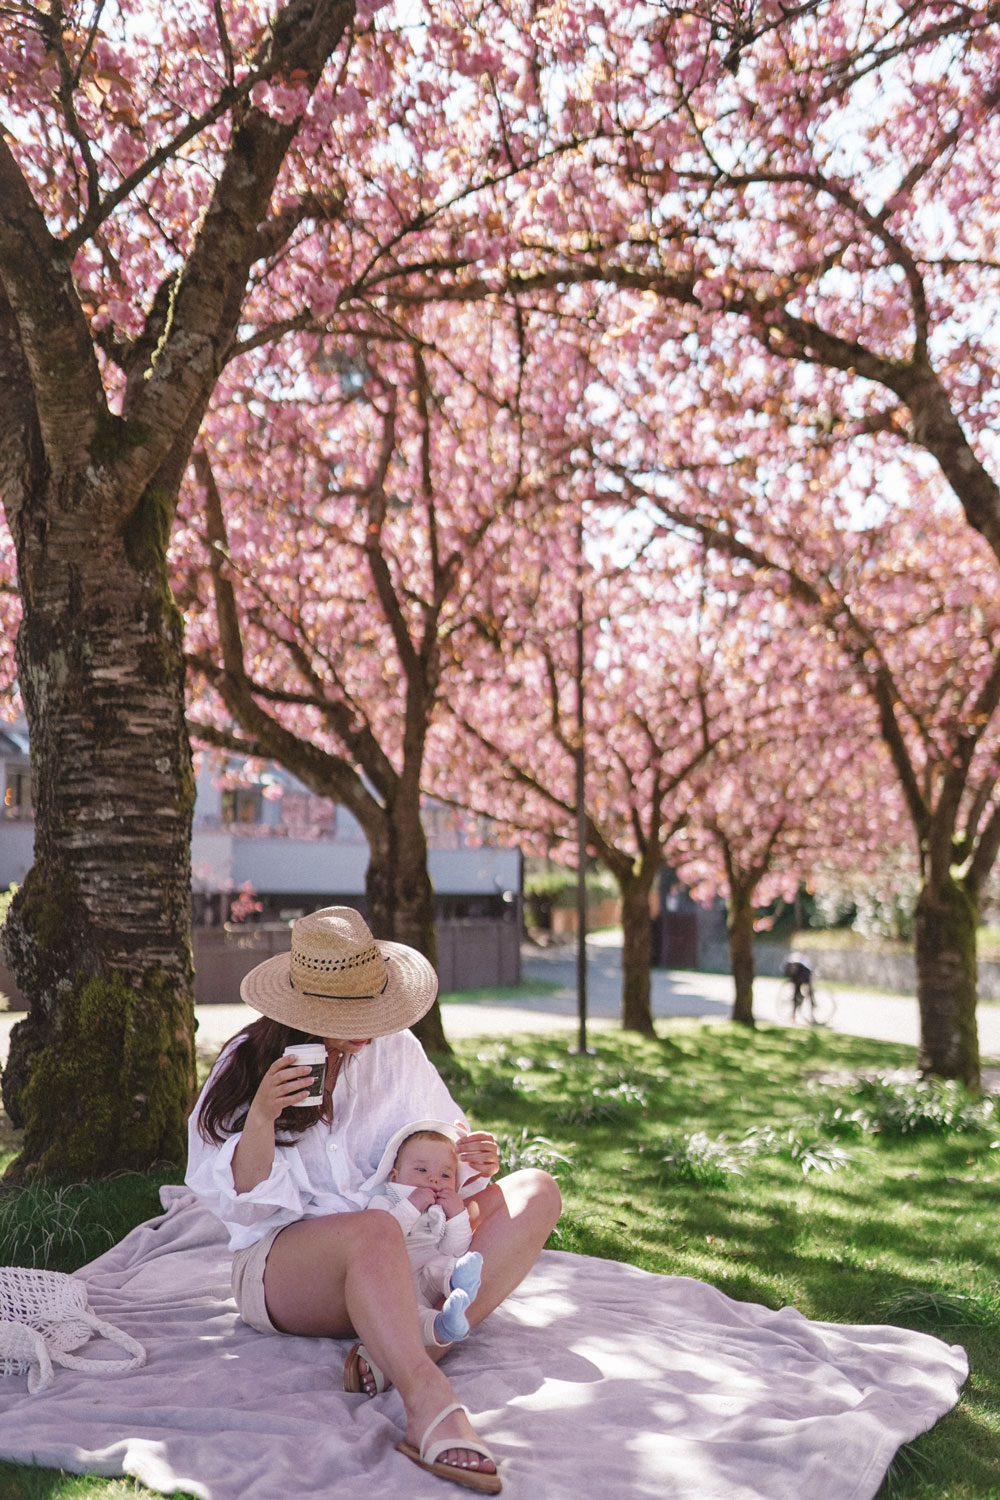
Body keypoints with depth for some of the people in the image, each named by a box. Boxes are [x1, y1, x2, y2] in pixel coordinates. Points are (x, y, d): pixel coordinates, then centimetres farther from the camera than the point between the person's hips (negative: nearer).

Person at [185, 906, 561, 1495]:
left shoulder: (397, 1051, 7)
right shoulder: (249, 1061, -2)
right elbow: (237, 1201, -5)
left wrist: (475, 1163, -12)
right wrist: (261, 1118, -22)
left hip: (403, 1265, 5)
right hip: (278, 1263, -5)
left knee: (537, 1190, -14)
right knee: (373, 1230, -38)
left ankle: (426, 1341, -34)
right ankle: (430, 1407, -53)